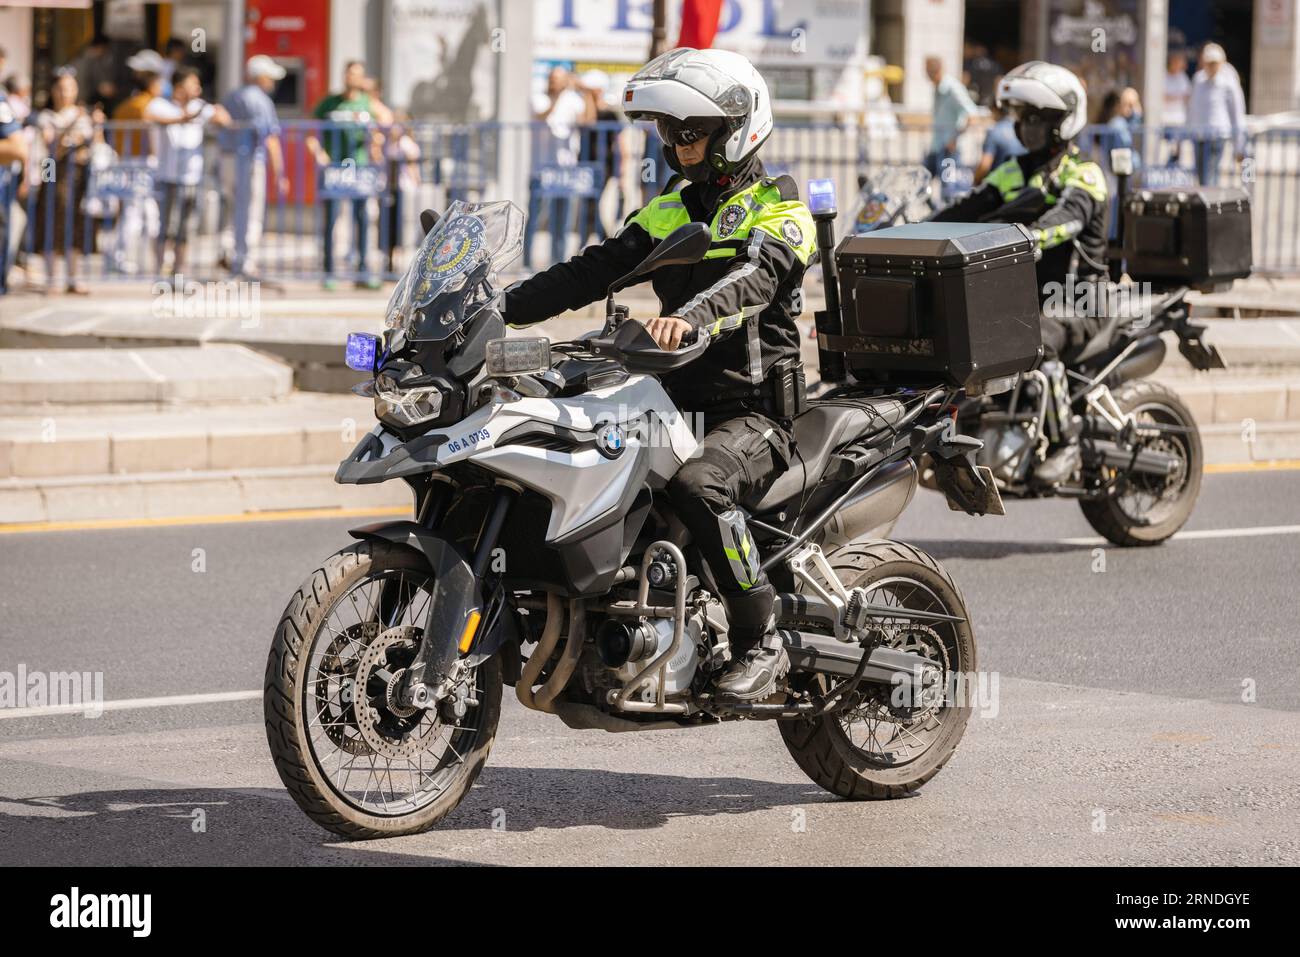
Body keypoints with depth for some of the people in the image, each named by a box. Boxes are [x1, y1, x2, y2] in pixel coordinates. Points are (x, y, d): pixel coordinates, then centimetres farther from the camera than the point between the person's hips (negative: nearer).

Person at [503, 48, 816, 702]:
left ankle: (761, 642, -23)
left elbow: (754, 275, -24)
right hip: (676, 403, 7)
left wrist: (690, 316, -45)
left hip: (753, 410, -7)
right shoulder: (668, 212, 19)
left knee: (696, 484, -36)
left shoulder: (778, 208, -3)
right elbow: (593, 272, 11)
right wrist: (499, 308, -3)